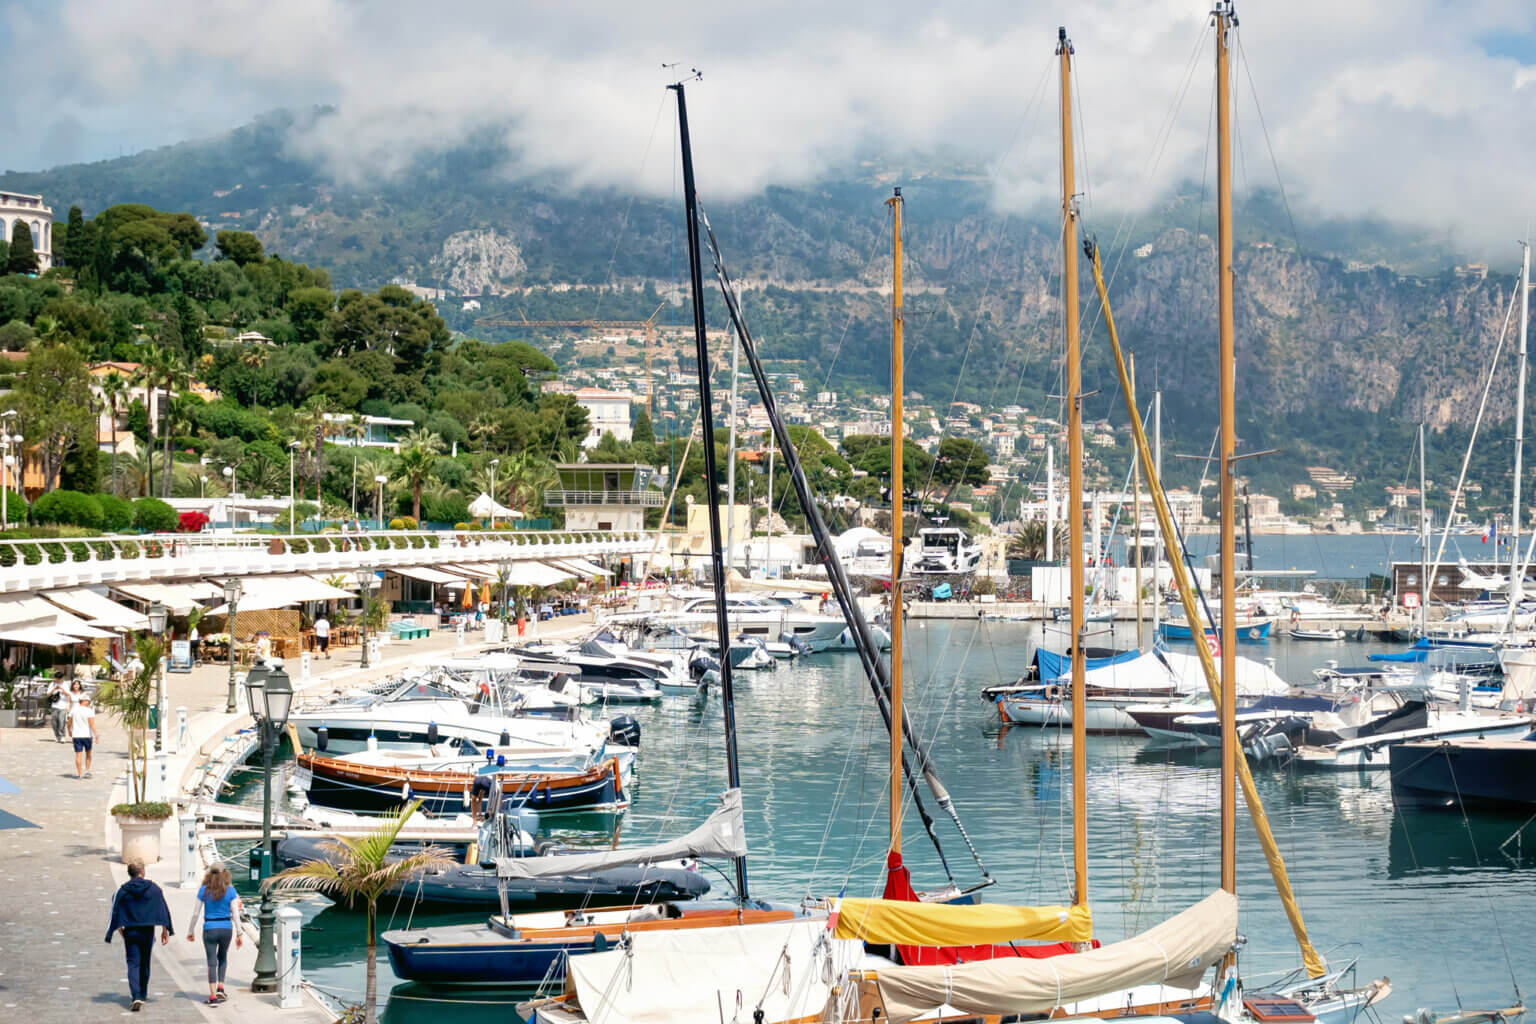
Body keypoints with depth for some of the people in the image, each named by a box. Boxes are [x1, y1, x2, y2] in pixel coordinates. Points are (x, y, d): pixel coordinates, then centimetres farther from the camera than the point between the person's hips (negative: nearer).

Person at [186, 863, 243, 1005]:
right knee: (222, 958, 24)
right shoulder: (230, 890, -4)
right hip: (226, 928, 1)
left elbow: (196, 913, -2)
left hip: (209, 929, -1)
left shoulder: (204, 890, -4)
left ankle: (213, 997, -1)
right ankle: (220, 987, 13)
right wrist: (239, 934, 0)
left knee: (212, 962, 4)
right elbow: (235, 914, -5)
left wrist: (191, 931, 9)